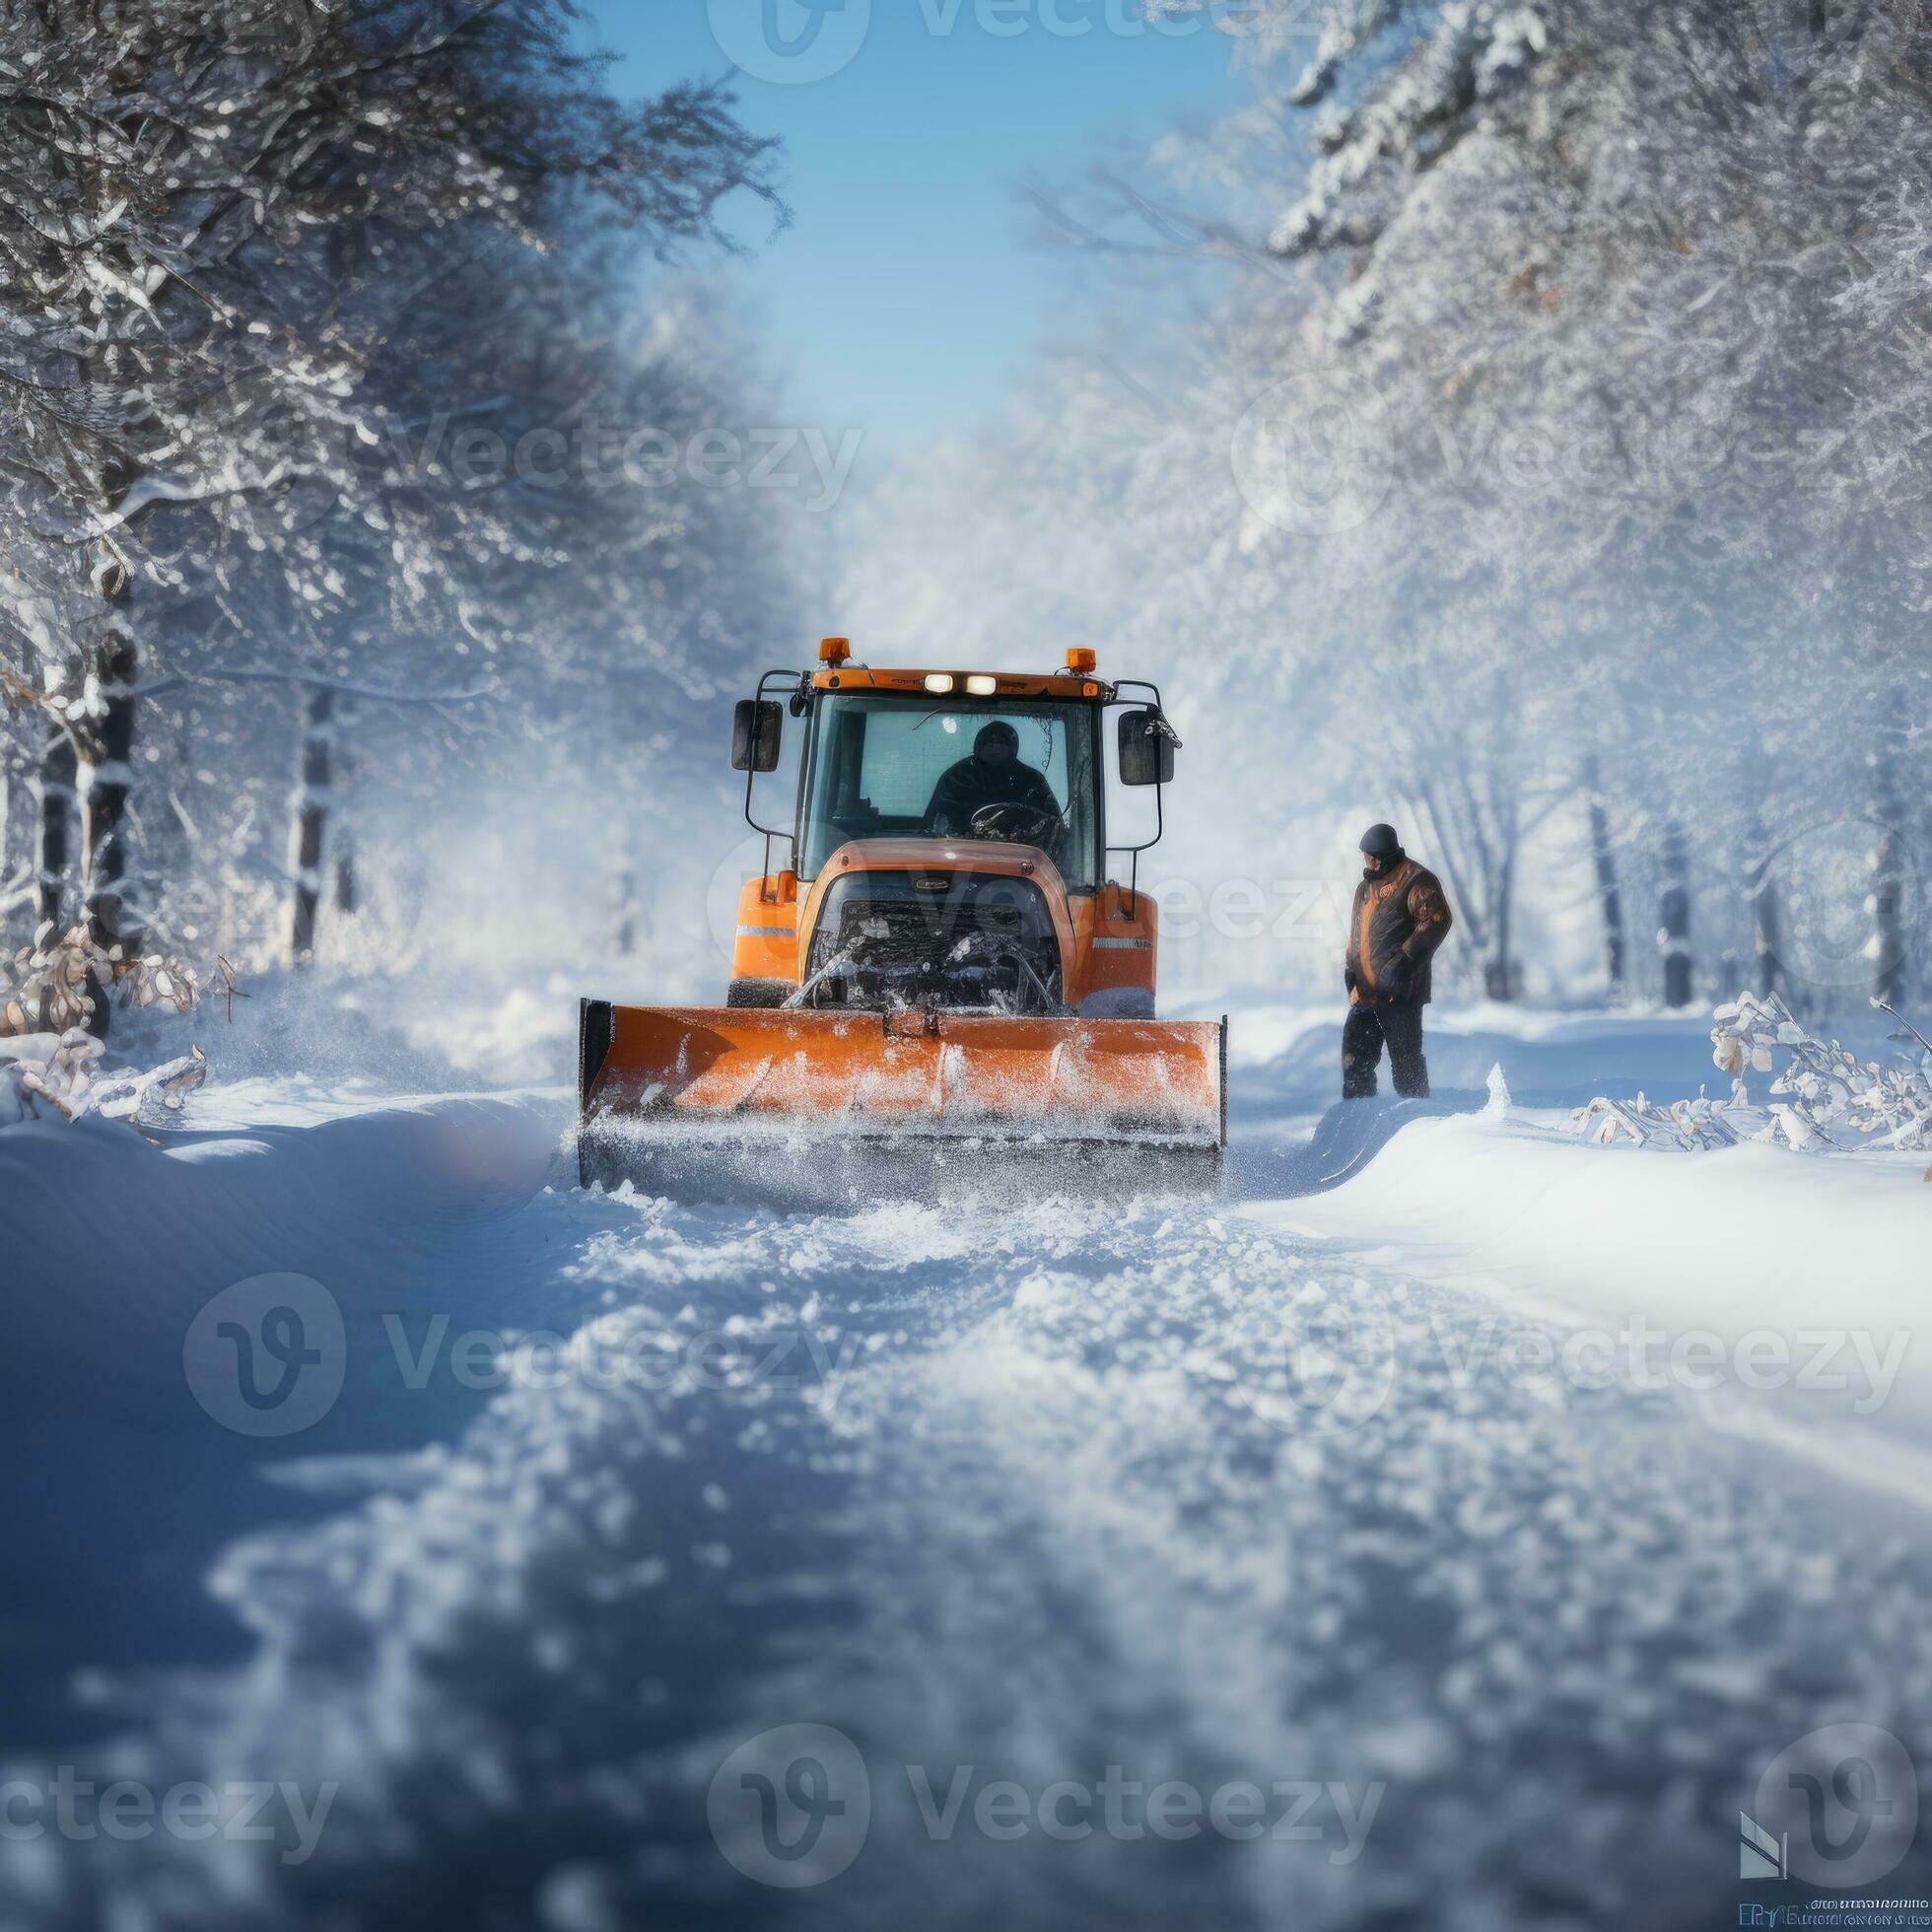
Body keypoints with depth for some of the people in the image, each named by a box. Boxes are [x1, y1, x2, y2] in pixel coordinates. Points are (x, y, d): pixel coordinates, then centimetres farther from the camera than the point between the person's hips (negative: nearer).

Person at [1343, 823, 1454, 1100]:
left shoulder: (1415, 880, -6)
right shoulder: (1366, 887, 23)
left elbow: (1437, 920, -17)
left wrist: (1405, 960, -22)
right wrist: (1351, 966, 15)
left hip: (1400, 992, -8)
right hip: (1365, 992, 8)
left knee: (1405, 1059, -5)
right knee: (1354, 1057, 5)